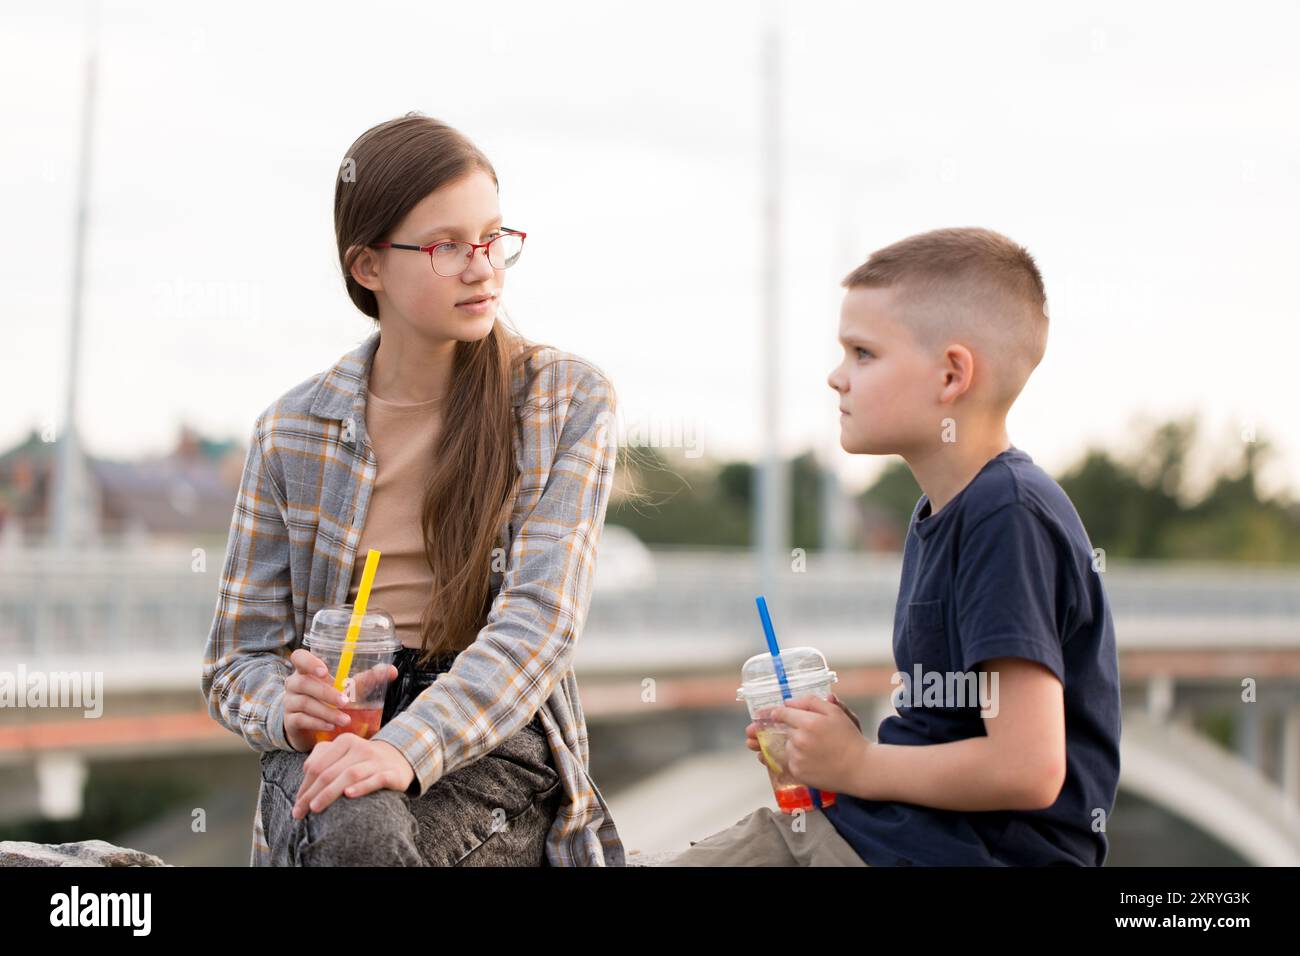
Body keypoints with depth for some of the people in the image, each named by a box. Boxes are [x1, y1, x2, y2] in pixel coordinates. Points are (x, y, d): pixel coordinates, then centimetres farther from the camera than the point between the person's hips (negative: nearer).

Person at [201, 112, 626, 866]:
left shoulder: (570, 401, 3)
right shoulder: (295, 430, 8)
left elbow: (540, 618, -10)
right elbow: (239, 661, 12)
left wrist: (409, 748, -28)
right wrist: (286, 706, -14)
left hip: (494, 743, -1)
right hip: (333, 739, 1)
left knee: (373, 830, -35)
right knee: (353, 829, -36)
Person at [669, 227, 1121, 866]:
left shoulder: (1011, 519, -18)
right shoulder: (939, 512, 13)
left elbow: (1027, 767, -25)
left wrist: (858, 763, -11)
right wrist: (838, 739, 5)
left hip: (969, 849, -9)